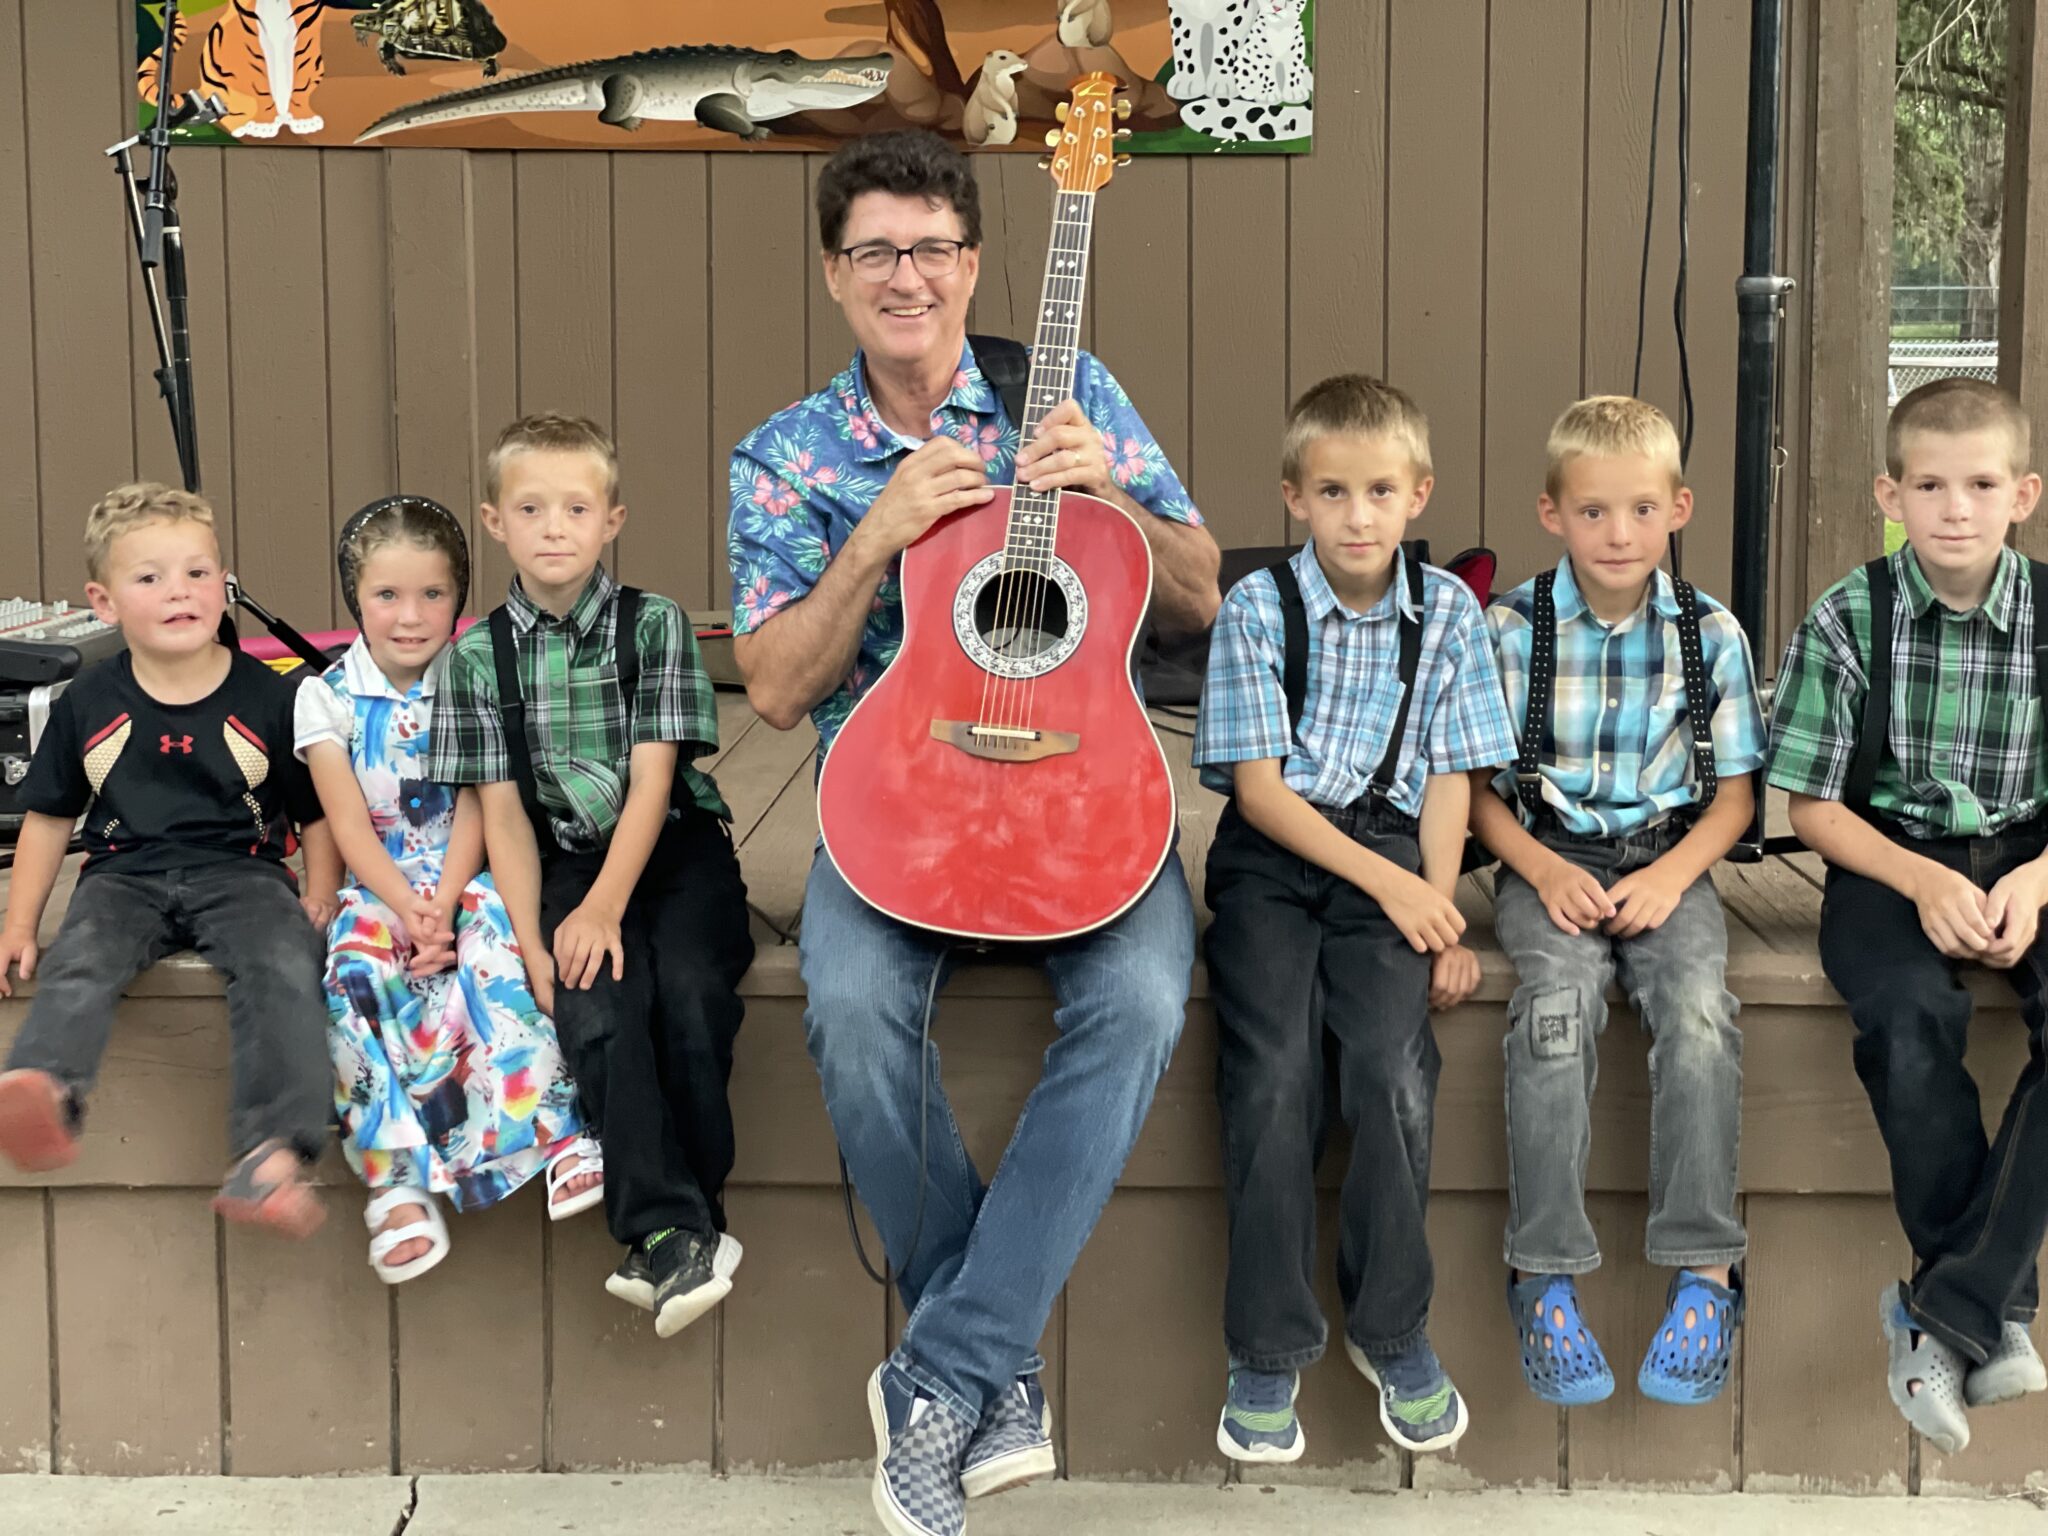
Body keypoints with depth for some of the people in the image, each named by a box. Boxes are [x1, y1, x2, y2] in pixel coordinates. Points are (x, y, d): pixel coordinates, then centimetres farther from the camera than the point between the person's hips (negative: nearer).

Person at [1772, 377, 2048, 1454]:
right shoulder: (1847, 620, -4)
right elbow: (1809, 803, -2)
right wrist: (1923, 882, -17)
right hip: (1889, 858, -2)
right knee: (1912, 1011, -33)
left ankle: (1947, 1308, -23)